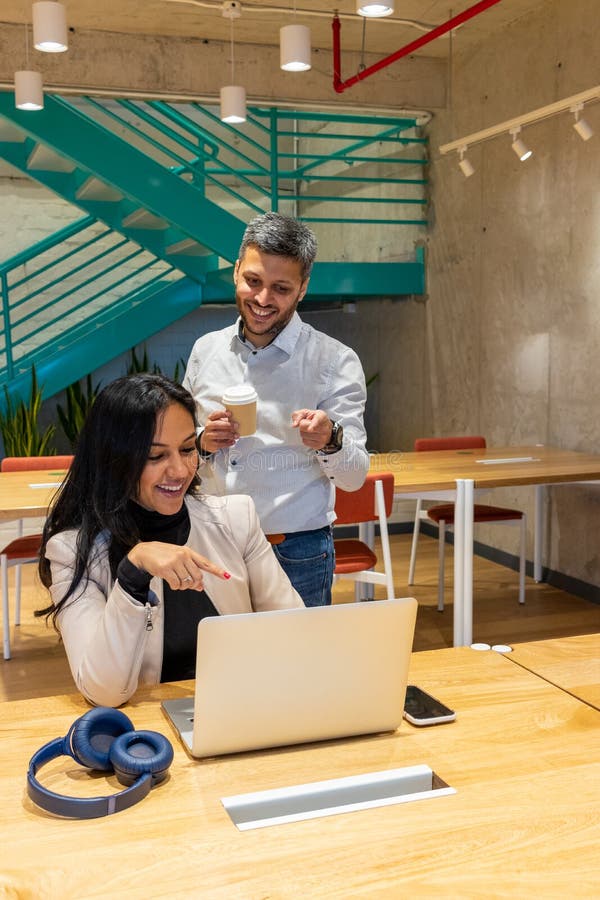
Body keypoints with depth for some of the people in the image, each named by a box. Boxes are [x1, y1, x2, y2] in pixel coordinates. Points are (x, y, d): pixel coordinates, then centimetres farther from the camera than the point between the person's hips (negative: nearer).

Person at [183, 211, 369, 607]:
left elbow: (355, 476, -10)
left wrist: (330, 441, -31)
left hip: (297, 556, -3)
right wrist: (203, 444, -8)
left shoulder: (336, 362, -8)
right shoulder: (205, 350, 4)